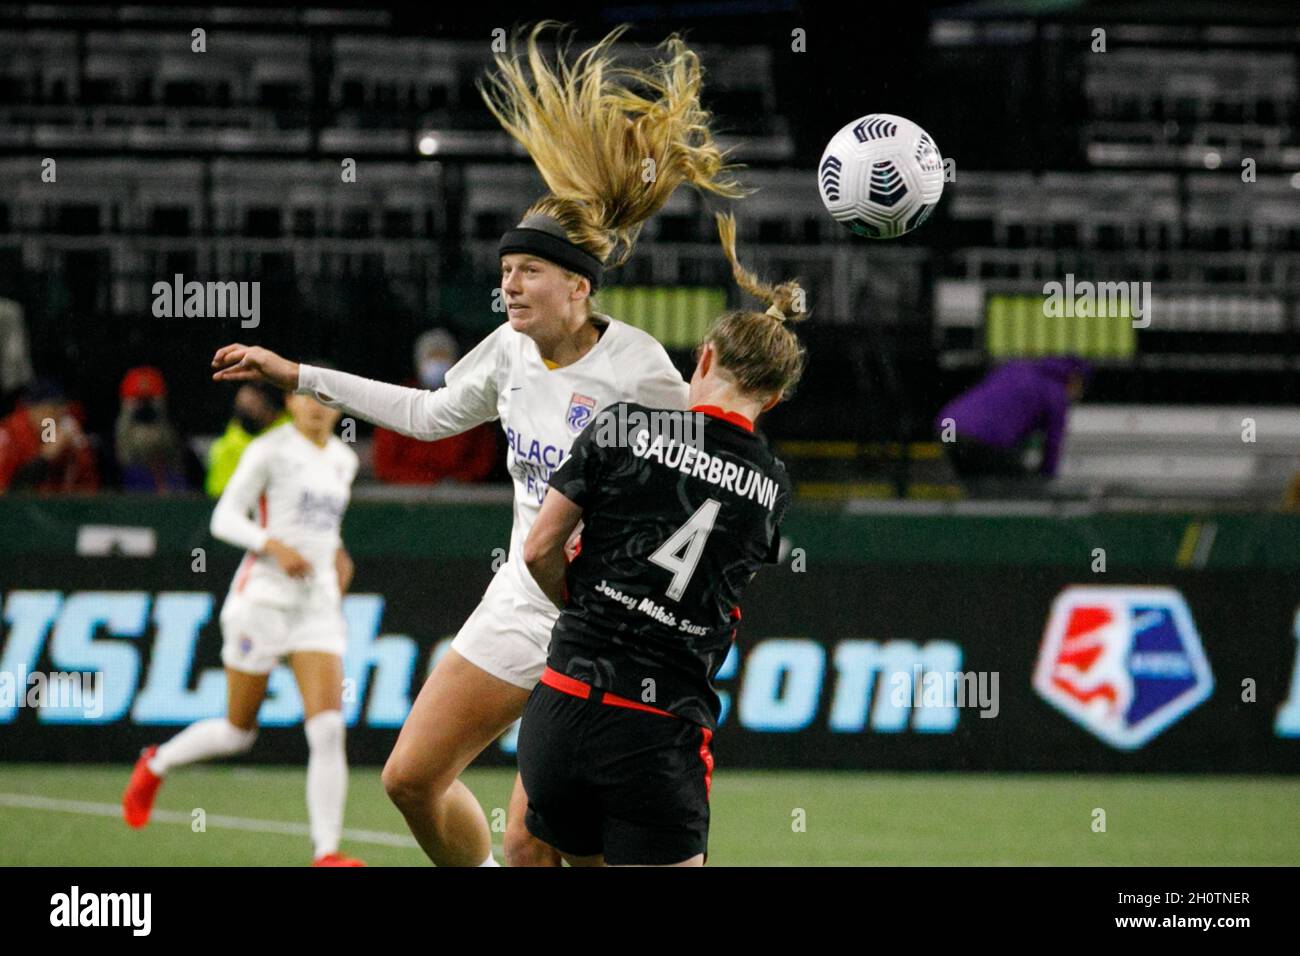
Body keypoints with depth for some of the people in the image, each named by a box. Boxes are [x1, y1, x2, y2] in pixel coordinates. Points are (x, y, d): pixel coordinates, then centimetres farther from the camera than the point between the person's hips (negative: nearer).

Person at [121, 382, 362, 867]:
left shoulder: (344, 459, 12)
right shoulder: (269, 450, -7)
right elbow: (224, 518, -10)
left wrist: (336, 552, 10)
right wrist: (274, 545, -25)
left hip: (319, 603, 5)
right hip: (263, 596, -5)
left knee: (328, 728, -12)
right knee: (239, 731, 5)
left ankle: (326, 850, -11)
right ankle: (155, 765, 34)